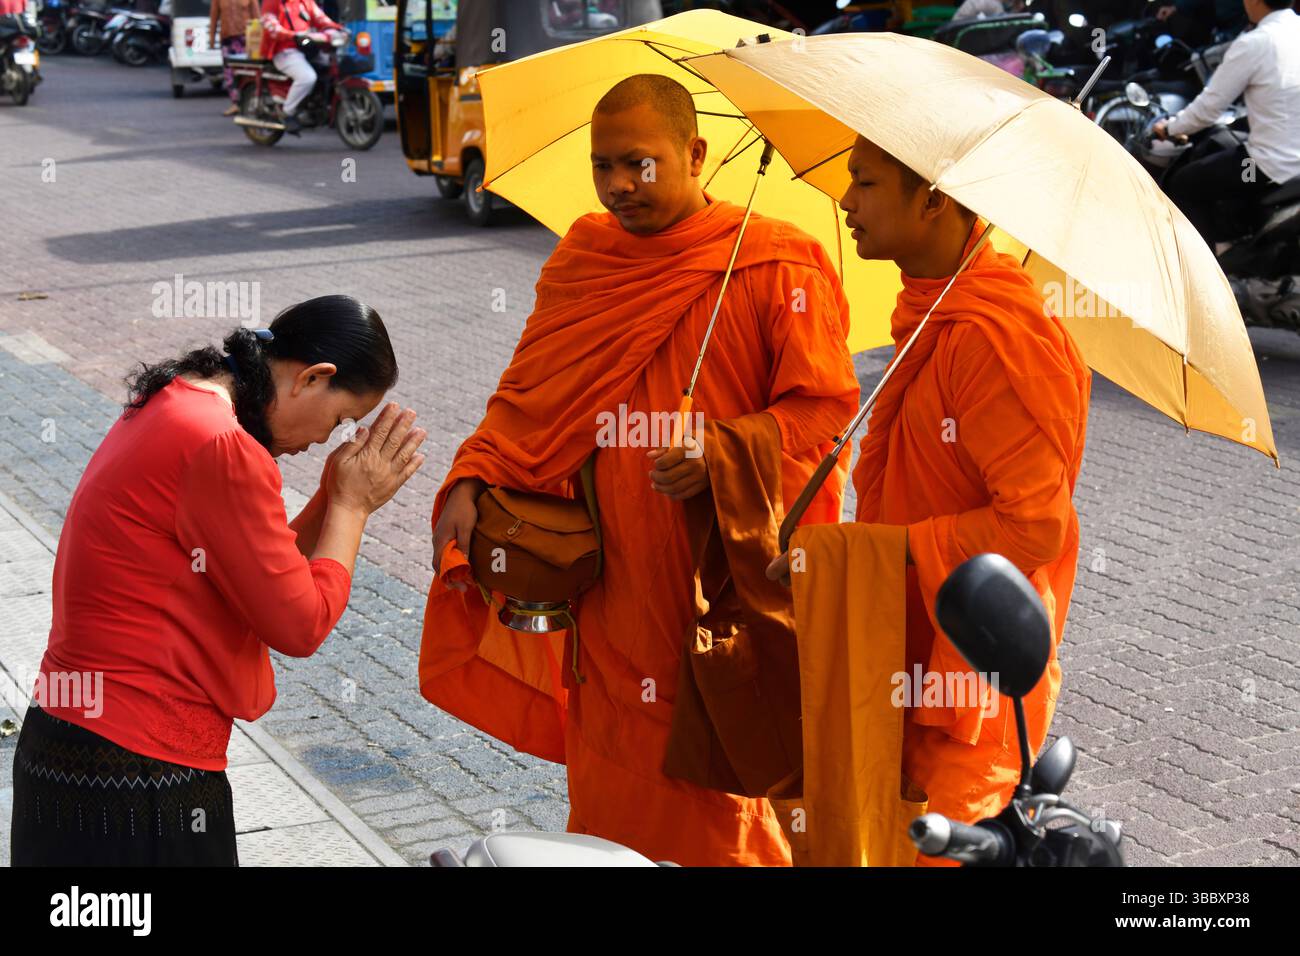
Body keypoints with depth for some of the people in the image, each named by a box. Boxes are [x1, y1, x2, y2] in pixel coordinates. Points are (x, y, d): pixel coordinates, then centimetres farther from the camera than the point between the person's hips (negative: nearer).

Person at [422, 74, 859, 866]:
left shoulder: (777, 265, -5)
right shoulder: (580, 262, 10)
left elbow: (826, 404, -8)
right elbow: (527, 397, 12)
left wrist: (723, 458, -21)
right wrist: (470, 482, -3)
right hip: (613, 581, 4)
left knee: (719, 782, 2)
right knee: (611, 782, 10)